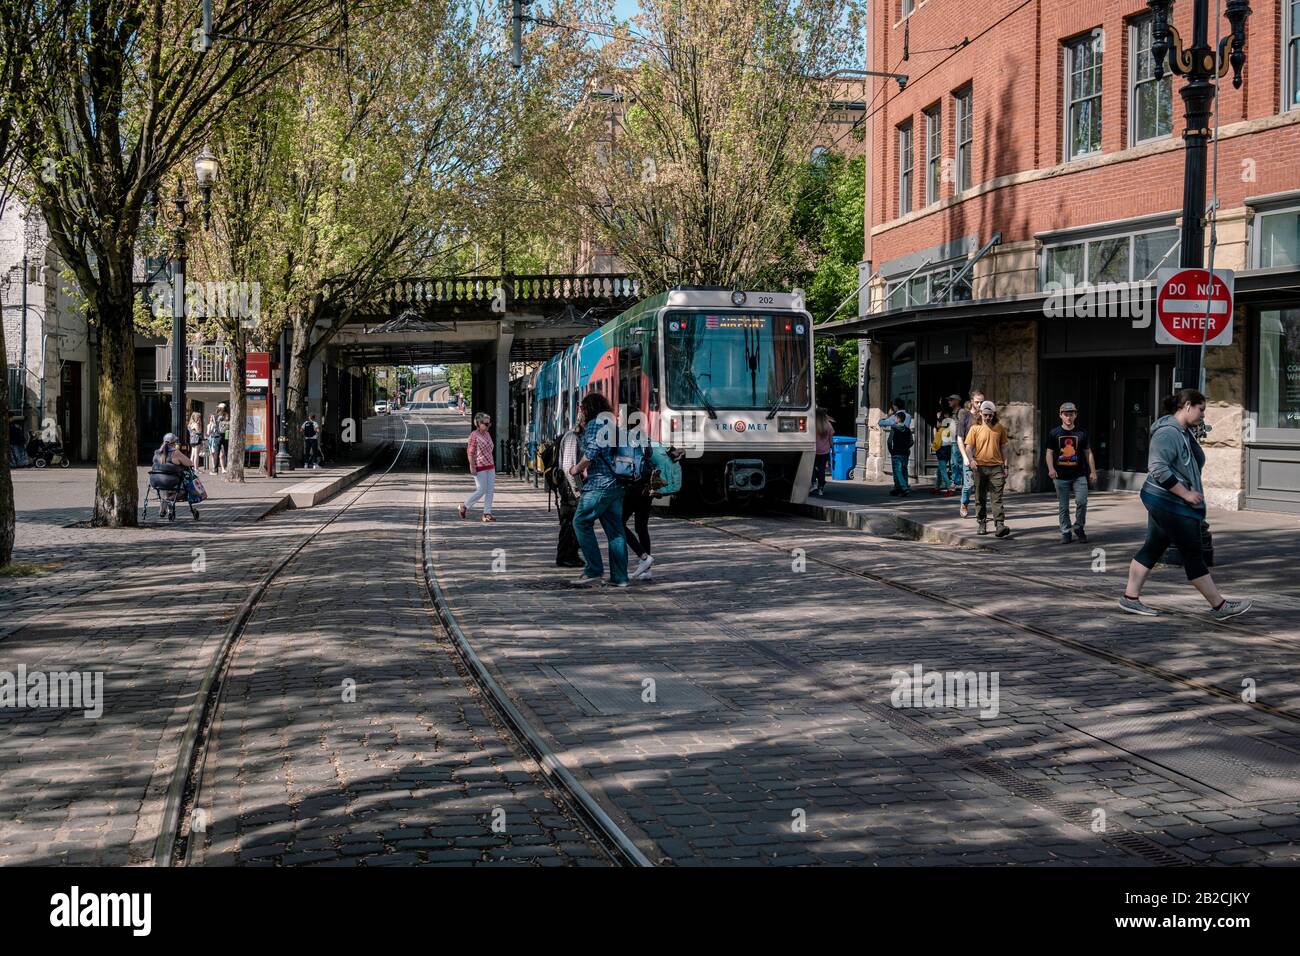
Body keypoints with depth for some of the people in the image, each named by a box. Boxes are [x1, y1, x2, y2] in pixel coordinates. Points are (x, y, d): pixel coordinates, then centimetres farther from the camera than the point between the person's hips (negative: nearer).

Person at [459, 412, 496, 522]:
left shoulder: (487, 434, 12)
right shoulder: (474, 435, -11)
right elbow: (470, 452, -13)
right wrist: (472, 467, -18)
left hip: (490, 466, 8)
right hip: (479, 467, -8)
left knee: (490, 490, 3)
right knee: (481, 490, -5)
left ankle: (487, 514, 6)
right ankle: (465, 505, 15)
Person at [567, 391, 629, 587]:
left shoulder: (595, 423, -7)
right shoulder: (614, 424, 18)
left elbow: (591, 452, -17)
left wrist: (577, 468, -2)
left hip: (599, 483, -8)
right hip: (618, 484, 8)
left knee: (581, 522, -2)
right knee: (614, 528, 8)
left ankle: (593, 571, -9)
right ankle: (620, 577, 7)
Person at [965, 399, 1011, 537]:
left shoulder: (999, 427, 6)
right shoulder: (975, 428, 2)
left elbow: (1003, 447, 12)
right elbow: (969, 447, 0)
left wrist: (1005, 466, 9)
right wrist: (971, 459, -20)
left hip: (996, 467, 0)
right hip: (980, 467, 0)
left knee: (997, 498, -8)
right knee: (981, 498, 8)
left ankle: (1000, 525, -15)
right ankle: (982, 523, 19)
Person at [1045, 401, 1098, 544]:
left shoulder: (1082, 433, 9)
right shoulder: (1054, 433, 6)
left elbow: (1088, 453, 12)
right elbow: (1049, 452, 3)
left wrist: (1093, 471, 7)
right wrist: (1051, 468, -13)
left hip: (1079, 475, 0)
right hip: (1061, 477, 0)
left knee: (1082, 501, -11)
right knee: (1063, 507, 2)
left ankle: (1079, 527, 9)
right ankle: (1065, 533, 10)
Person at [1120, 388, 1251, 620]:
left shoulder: (1185, 432, 15)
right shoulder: (1167, 432, -18)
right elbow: (1158, 468, -26)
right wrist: (1186, 494, -22)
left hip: (1164, 504, 10)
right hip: (1169, 503, -10)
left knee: (1152, 549, 12)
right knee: (1194, 554, -3)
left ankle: (1130, 598, 16)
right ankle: (1219, 606, 3)